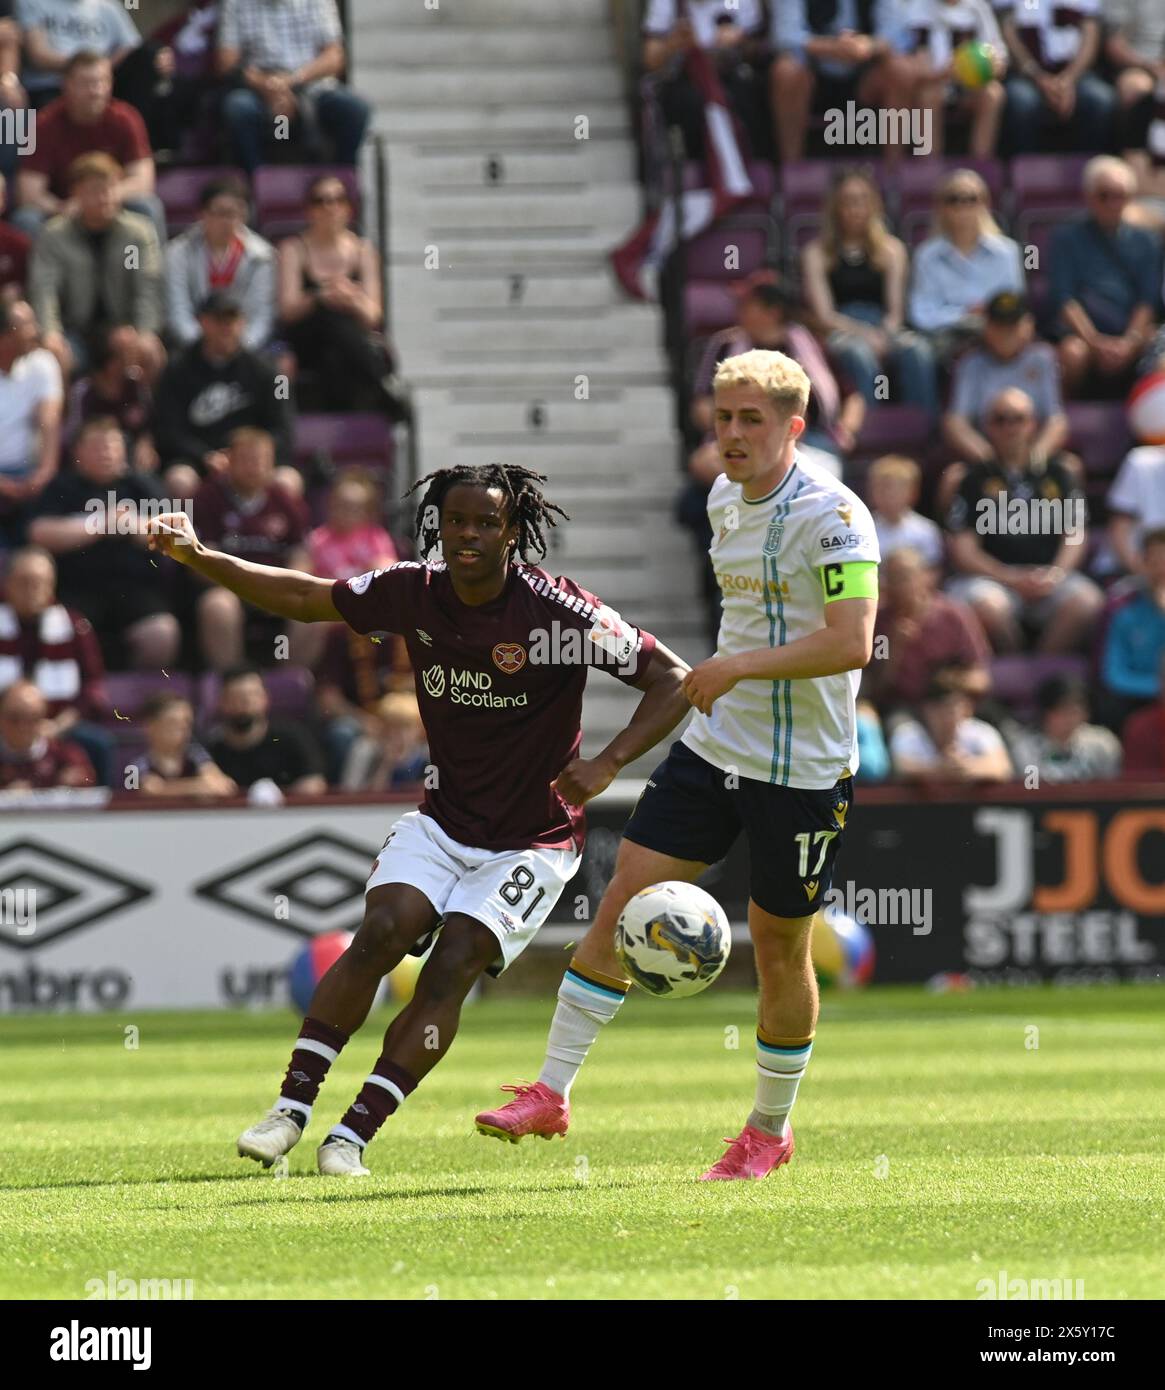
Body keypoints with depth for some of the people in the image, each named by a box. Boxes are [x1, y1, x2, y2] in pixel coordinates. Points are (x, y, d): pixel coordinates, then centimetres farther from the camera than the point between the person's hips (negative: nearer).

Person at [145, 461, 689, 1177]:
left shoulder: (560, 611, -18)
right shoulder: (414, 592, -4)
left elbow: (675, 679, -15)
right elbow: (305, 598, 8)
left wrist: (609, 762, -29)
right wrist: (200, 557, -3)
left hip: (531, 843, -4)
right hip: (442, 822, 4)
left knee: (452, 967, -19)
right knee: (382, 934, -18)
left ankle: (353, 1136, -17)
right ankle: (291, 1109, -15)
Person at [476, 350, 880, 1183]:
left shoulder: (833, 516, -17)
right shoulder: (725, 501, 8)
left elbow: (852, 644, -27)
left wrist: (741, 665, -28)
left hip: (804, 768, -7)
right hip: (713, 748, 7)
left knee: (779, 947, 5)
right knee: (624, 901, -2)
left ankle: (771, 1130, 23)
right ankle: (553, 1094, 2)